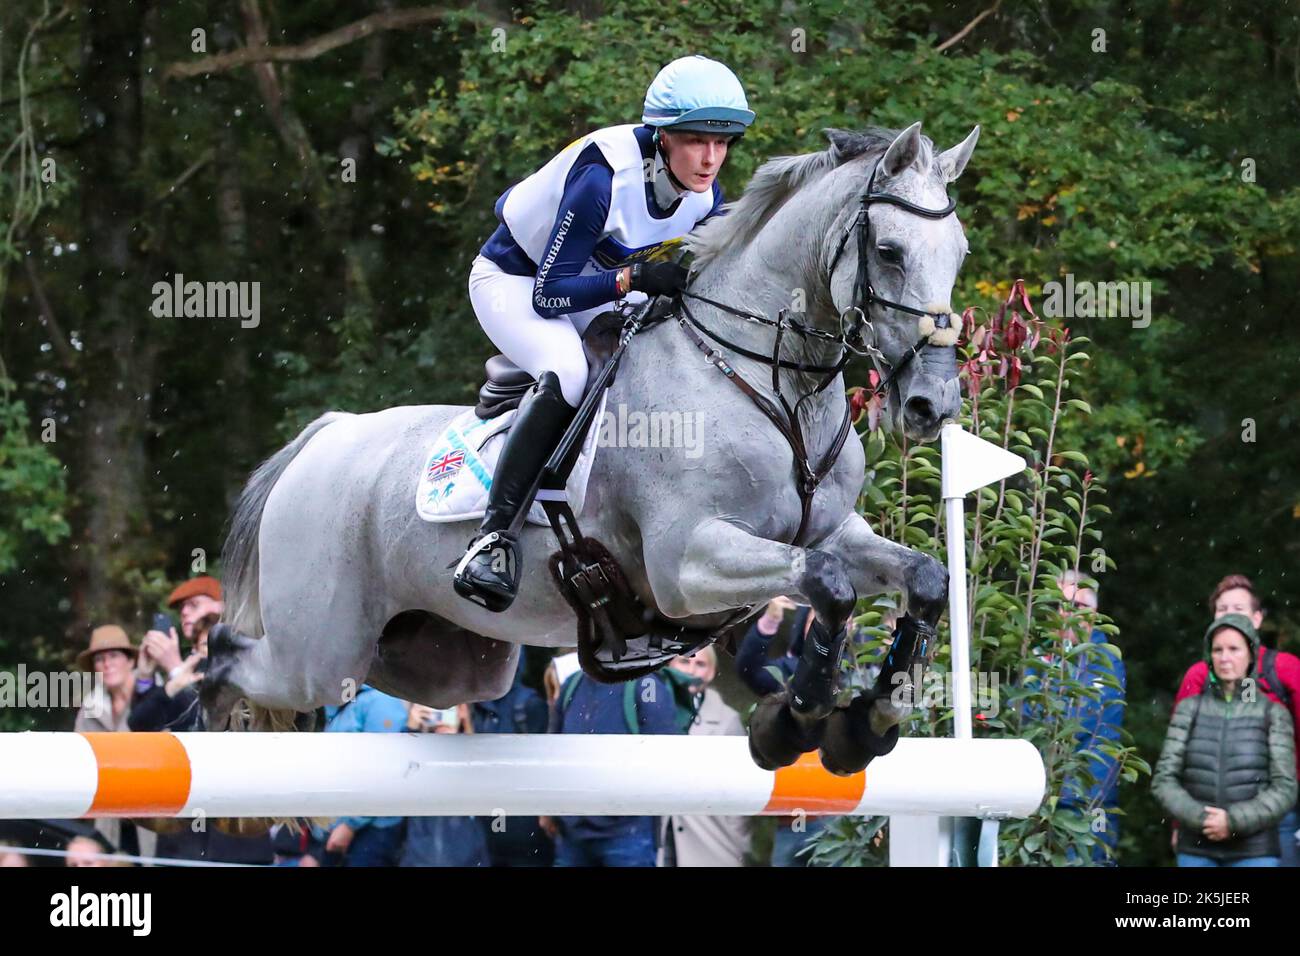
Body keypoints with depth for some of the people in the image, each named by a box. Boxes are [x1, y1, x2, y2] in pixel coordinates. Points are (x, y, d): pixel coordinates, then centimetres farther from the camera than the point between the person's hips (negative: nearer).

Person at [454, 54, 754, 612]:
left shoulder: (705, 195, -14)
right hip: (514, 282, -7)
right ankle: (494, 534, -31)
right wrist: (632, 279, -45)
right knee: (567, 372, -35)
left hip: (596, 283, 7)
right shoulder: (604, 178, -35)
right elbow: (548, 294, -32)